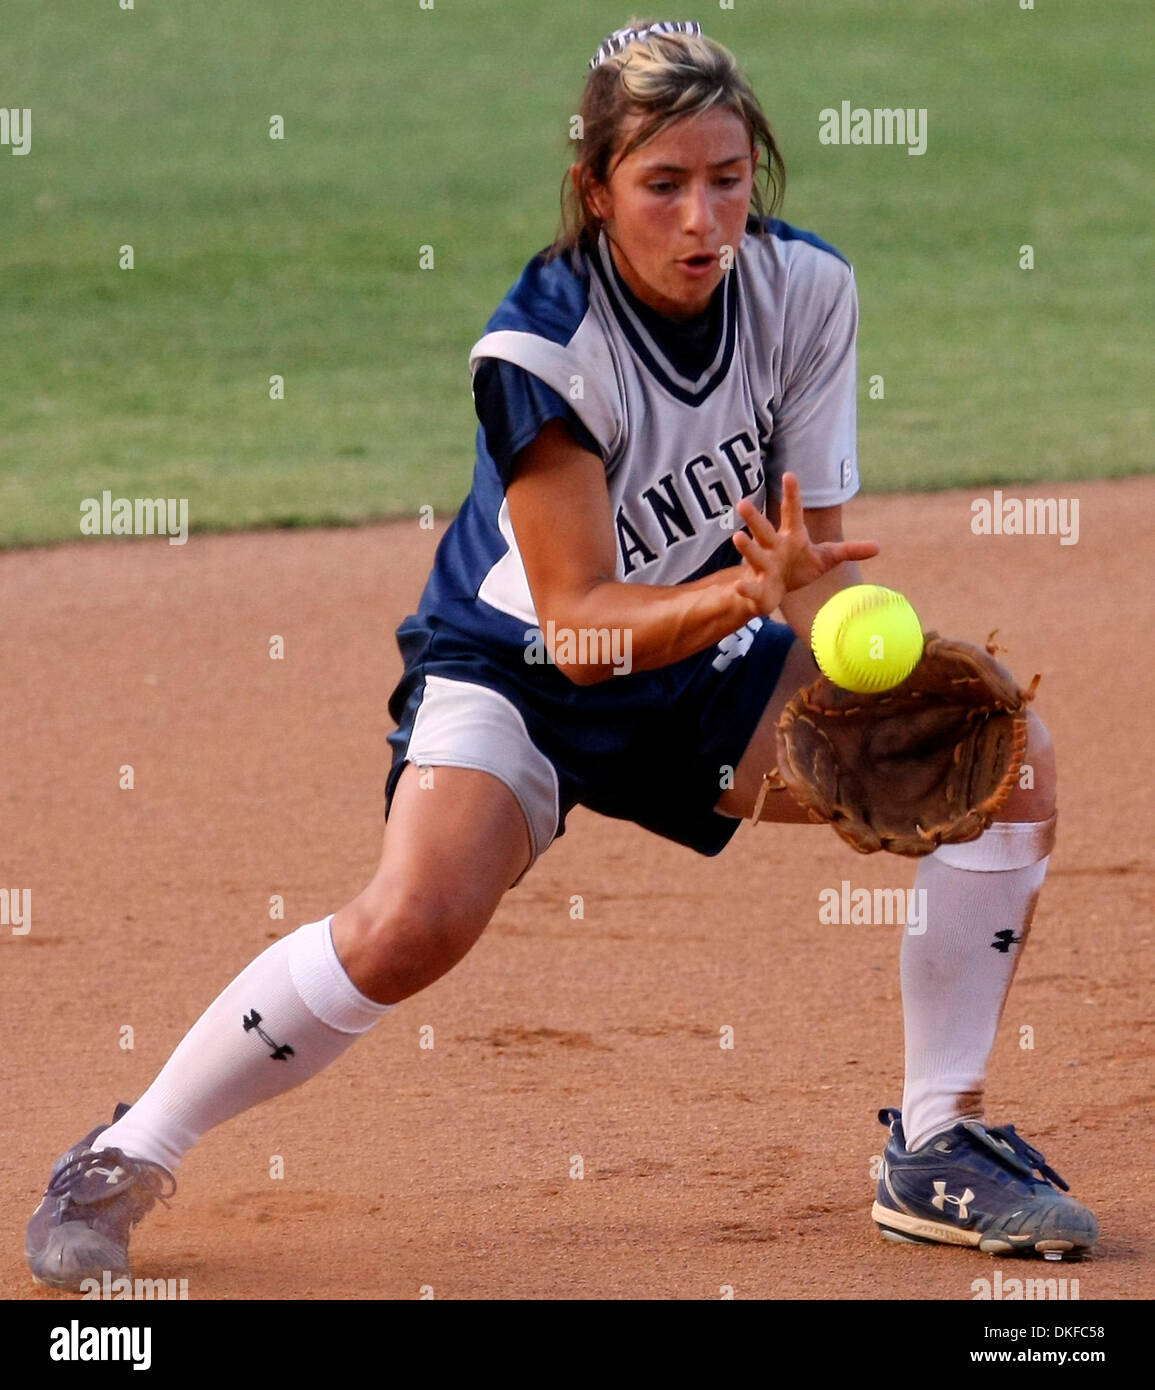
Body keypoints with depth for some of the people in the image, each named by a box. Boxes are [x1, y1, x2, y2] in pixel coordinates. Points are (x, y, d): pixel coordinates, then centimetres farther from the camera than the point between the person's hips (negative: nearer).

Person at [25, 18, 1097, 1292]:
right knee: (416, 922, -32)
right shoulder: (540, 349, -27)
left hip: (707, 666, 5)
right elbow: (579, 625, -28)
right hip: (516, 668, -5)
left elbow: (818, 547, -8)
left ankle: (935, 1151, 1)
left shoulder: (805, 287, -13)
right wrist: (747, 594, -45)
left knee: (1008, 753, -11)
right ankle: (124, 1163, -13)